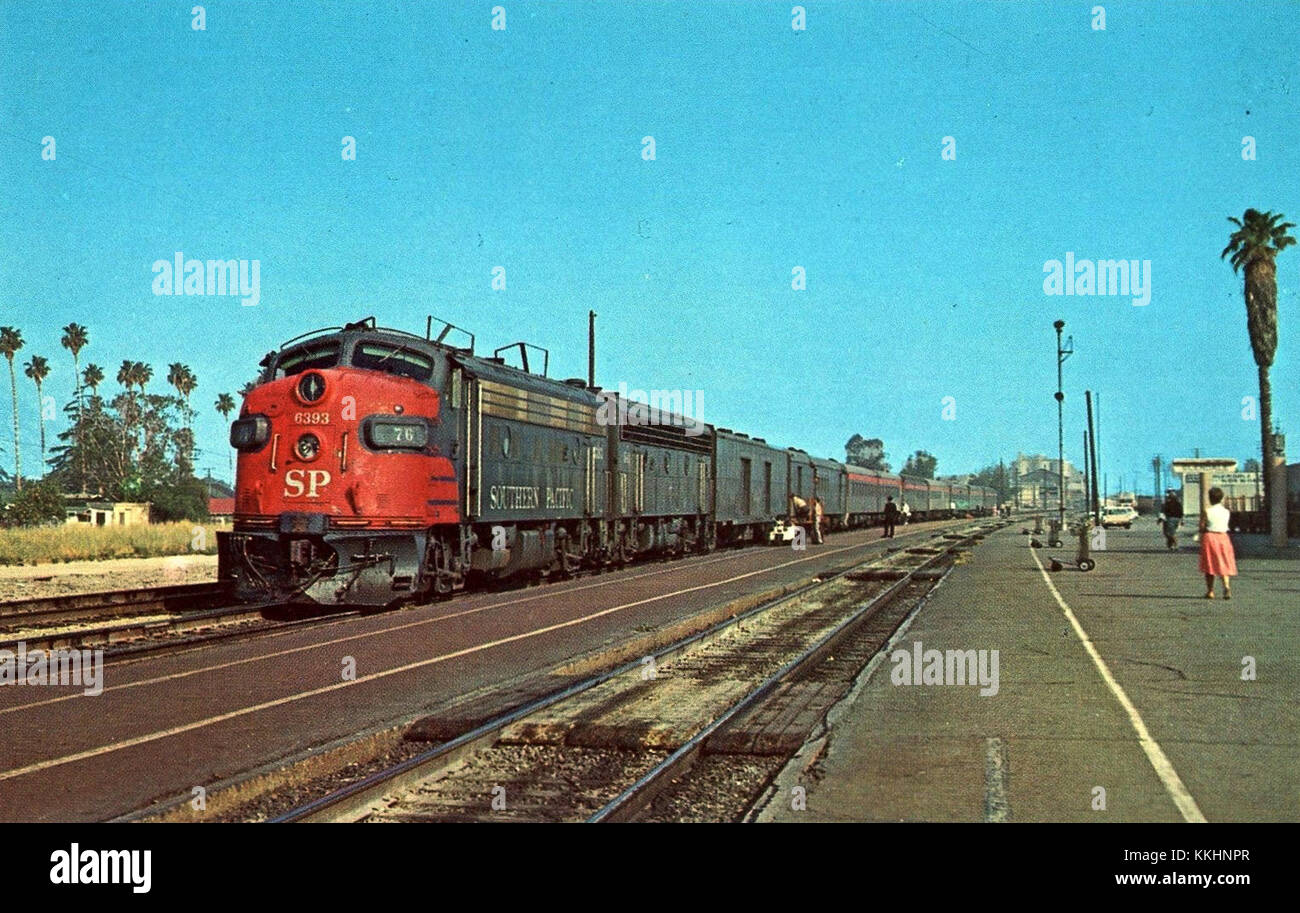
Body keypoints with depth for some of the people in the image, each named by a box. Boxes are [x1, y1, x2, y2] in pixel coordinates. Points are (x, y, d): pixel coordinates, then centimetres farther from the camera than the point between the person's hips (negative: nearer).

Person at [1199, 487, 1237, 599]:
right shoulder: (1227, 512, 0)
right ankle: (1227, 586, -14)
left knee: (1209, 566, 8)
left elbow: (1202, 527, -10)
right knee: (1223, 565, 8)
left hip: (1209, 537, -2)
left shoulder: (1207, 511, -10)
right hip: (1223, 537, 3)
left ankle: (1210, 591, 10)